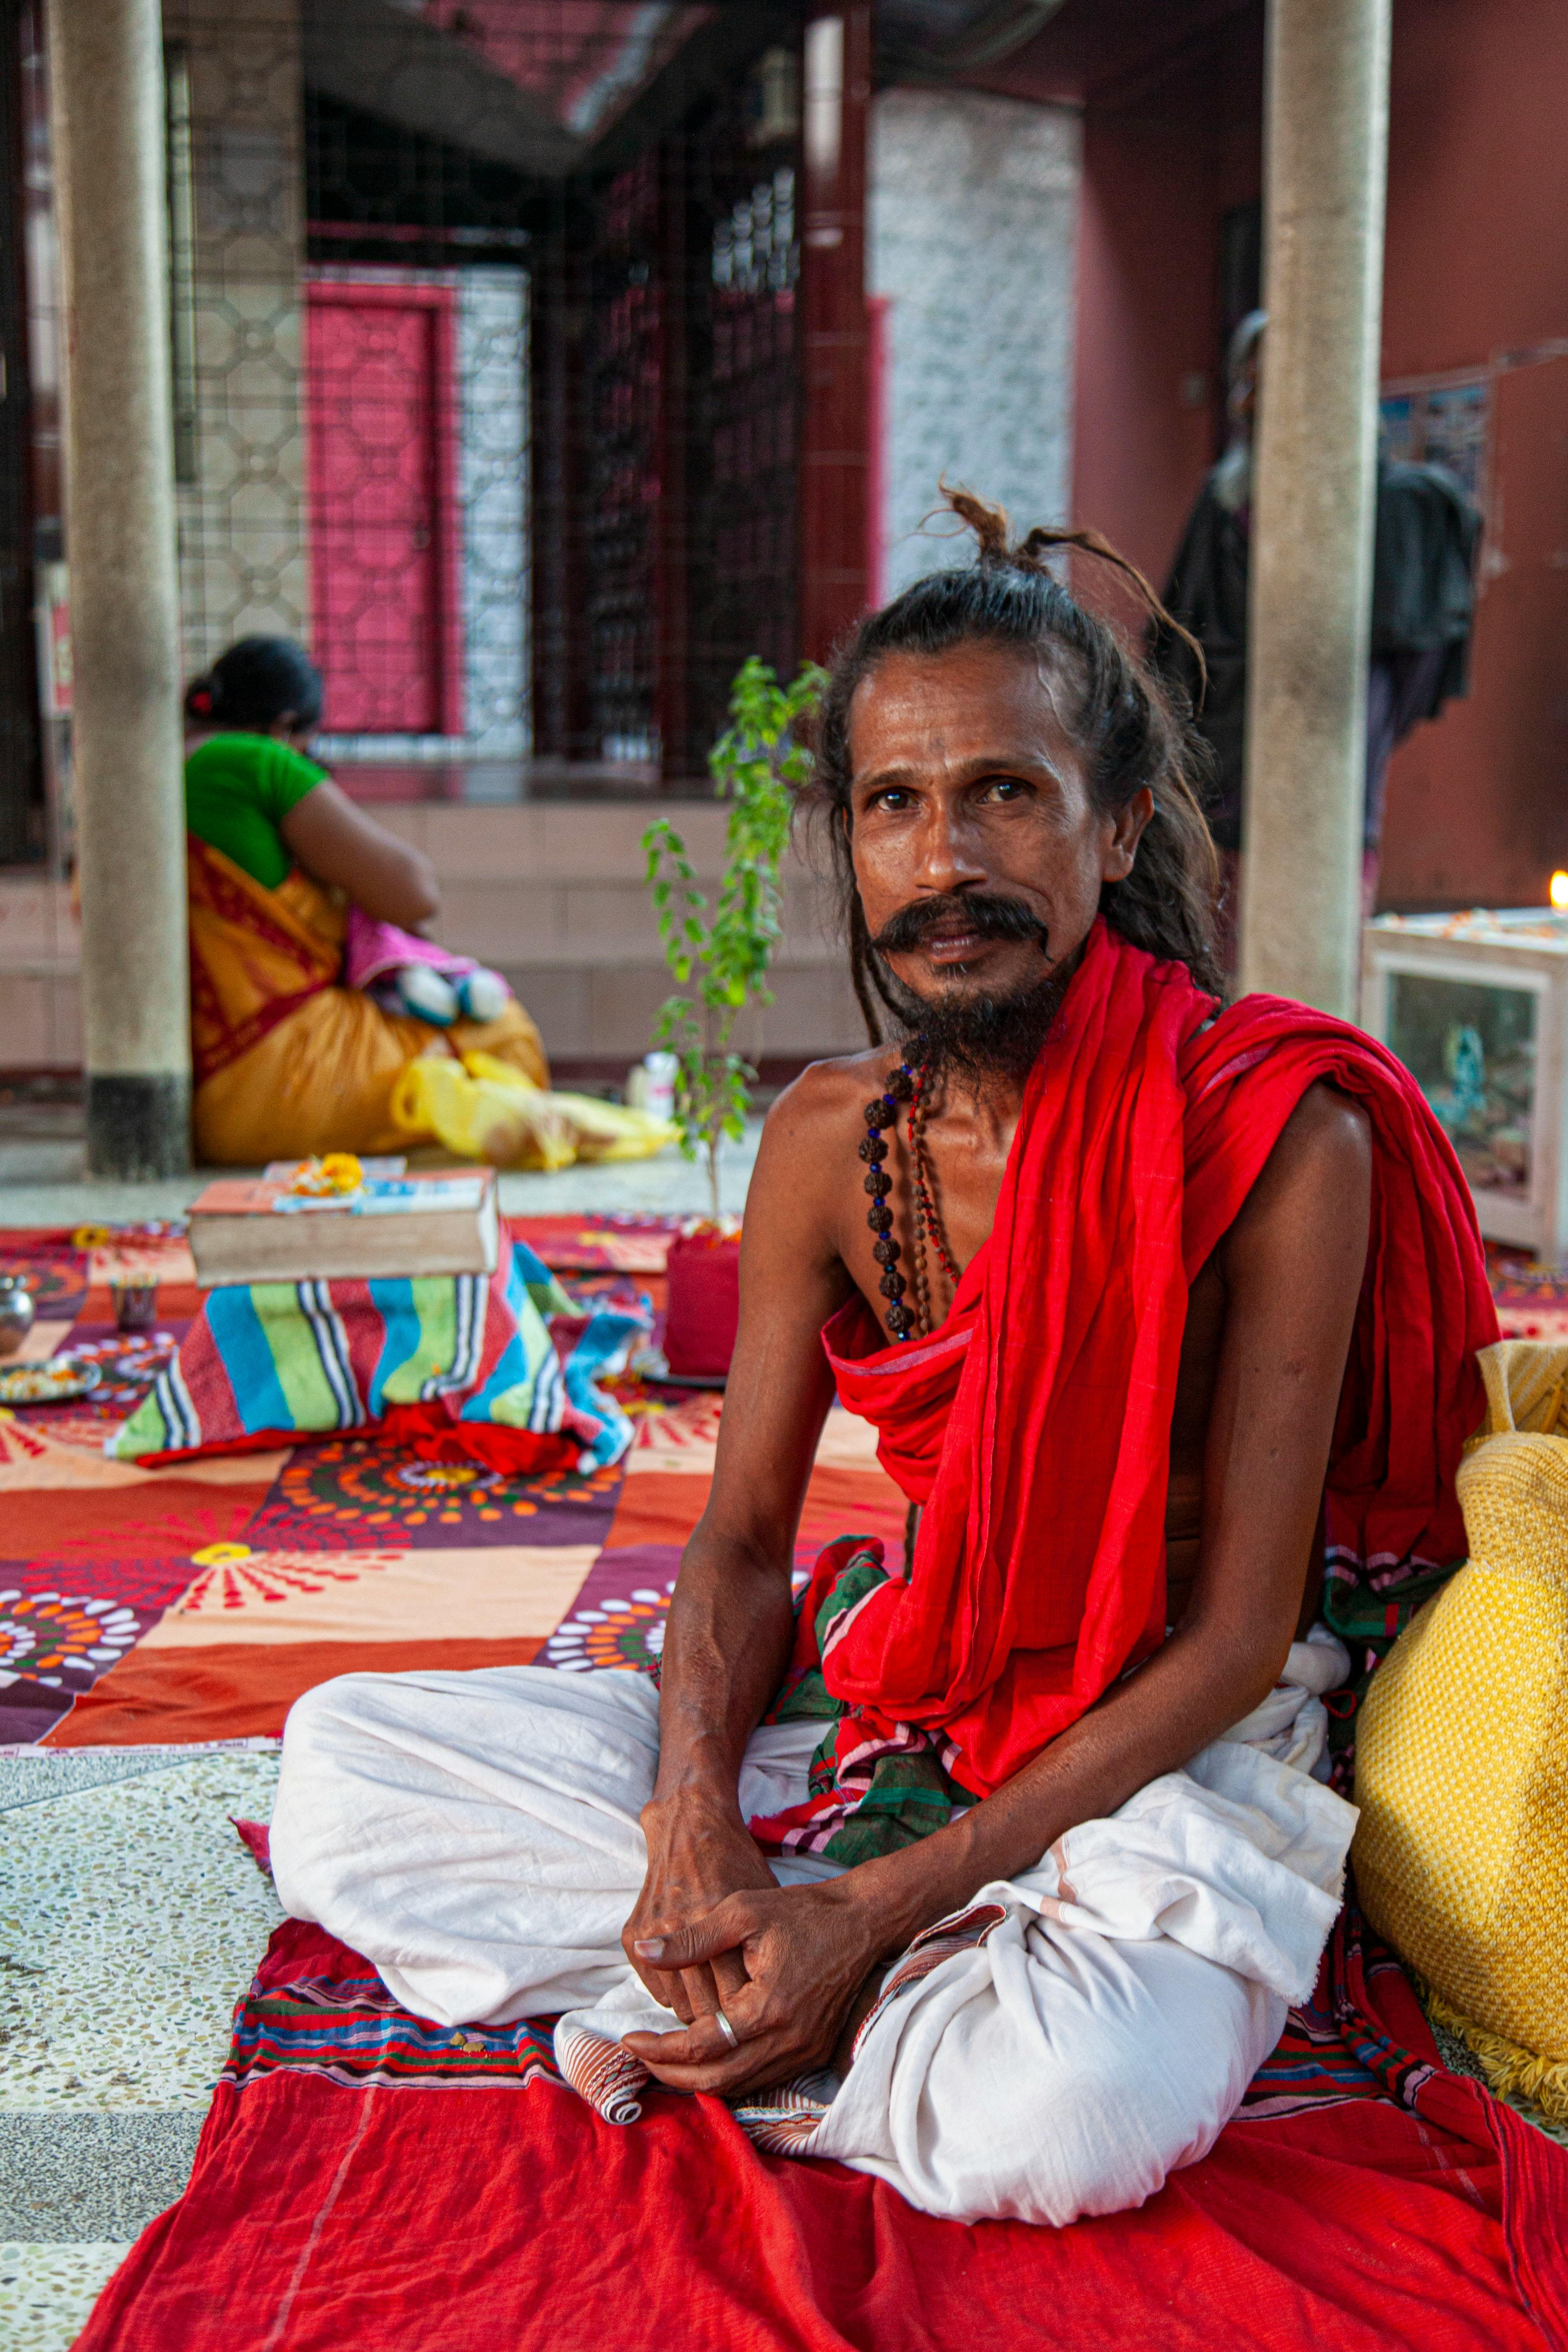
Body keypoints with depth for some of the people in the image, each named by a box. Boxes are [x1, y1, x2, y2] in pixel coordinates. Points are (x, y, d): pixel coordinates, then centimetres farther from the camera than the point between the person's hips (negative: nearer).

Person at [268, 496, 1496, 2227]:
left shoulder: (1278, 1131, -18)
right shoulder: (826, 1142, -3)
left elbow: (1236, 1636, -17)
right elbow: (742, 1533, 3)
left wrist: (881, 1907, -23)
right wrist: (697, 1824, -18)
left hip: (1162, 1753, -4)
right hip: (881, 1705, 5)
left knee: (1084, 2102, -38)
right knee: (338, 1756, -4)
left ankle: (701, 2046, -11)